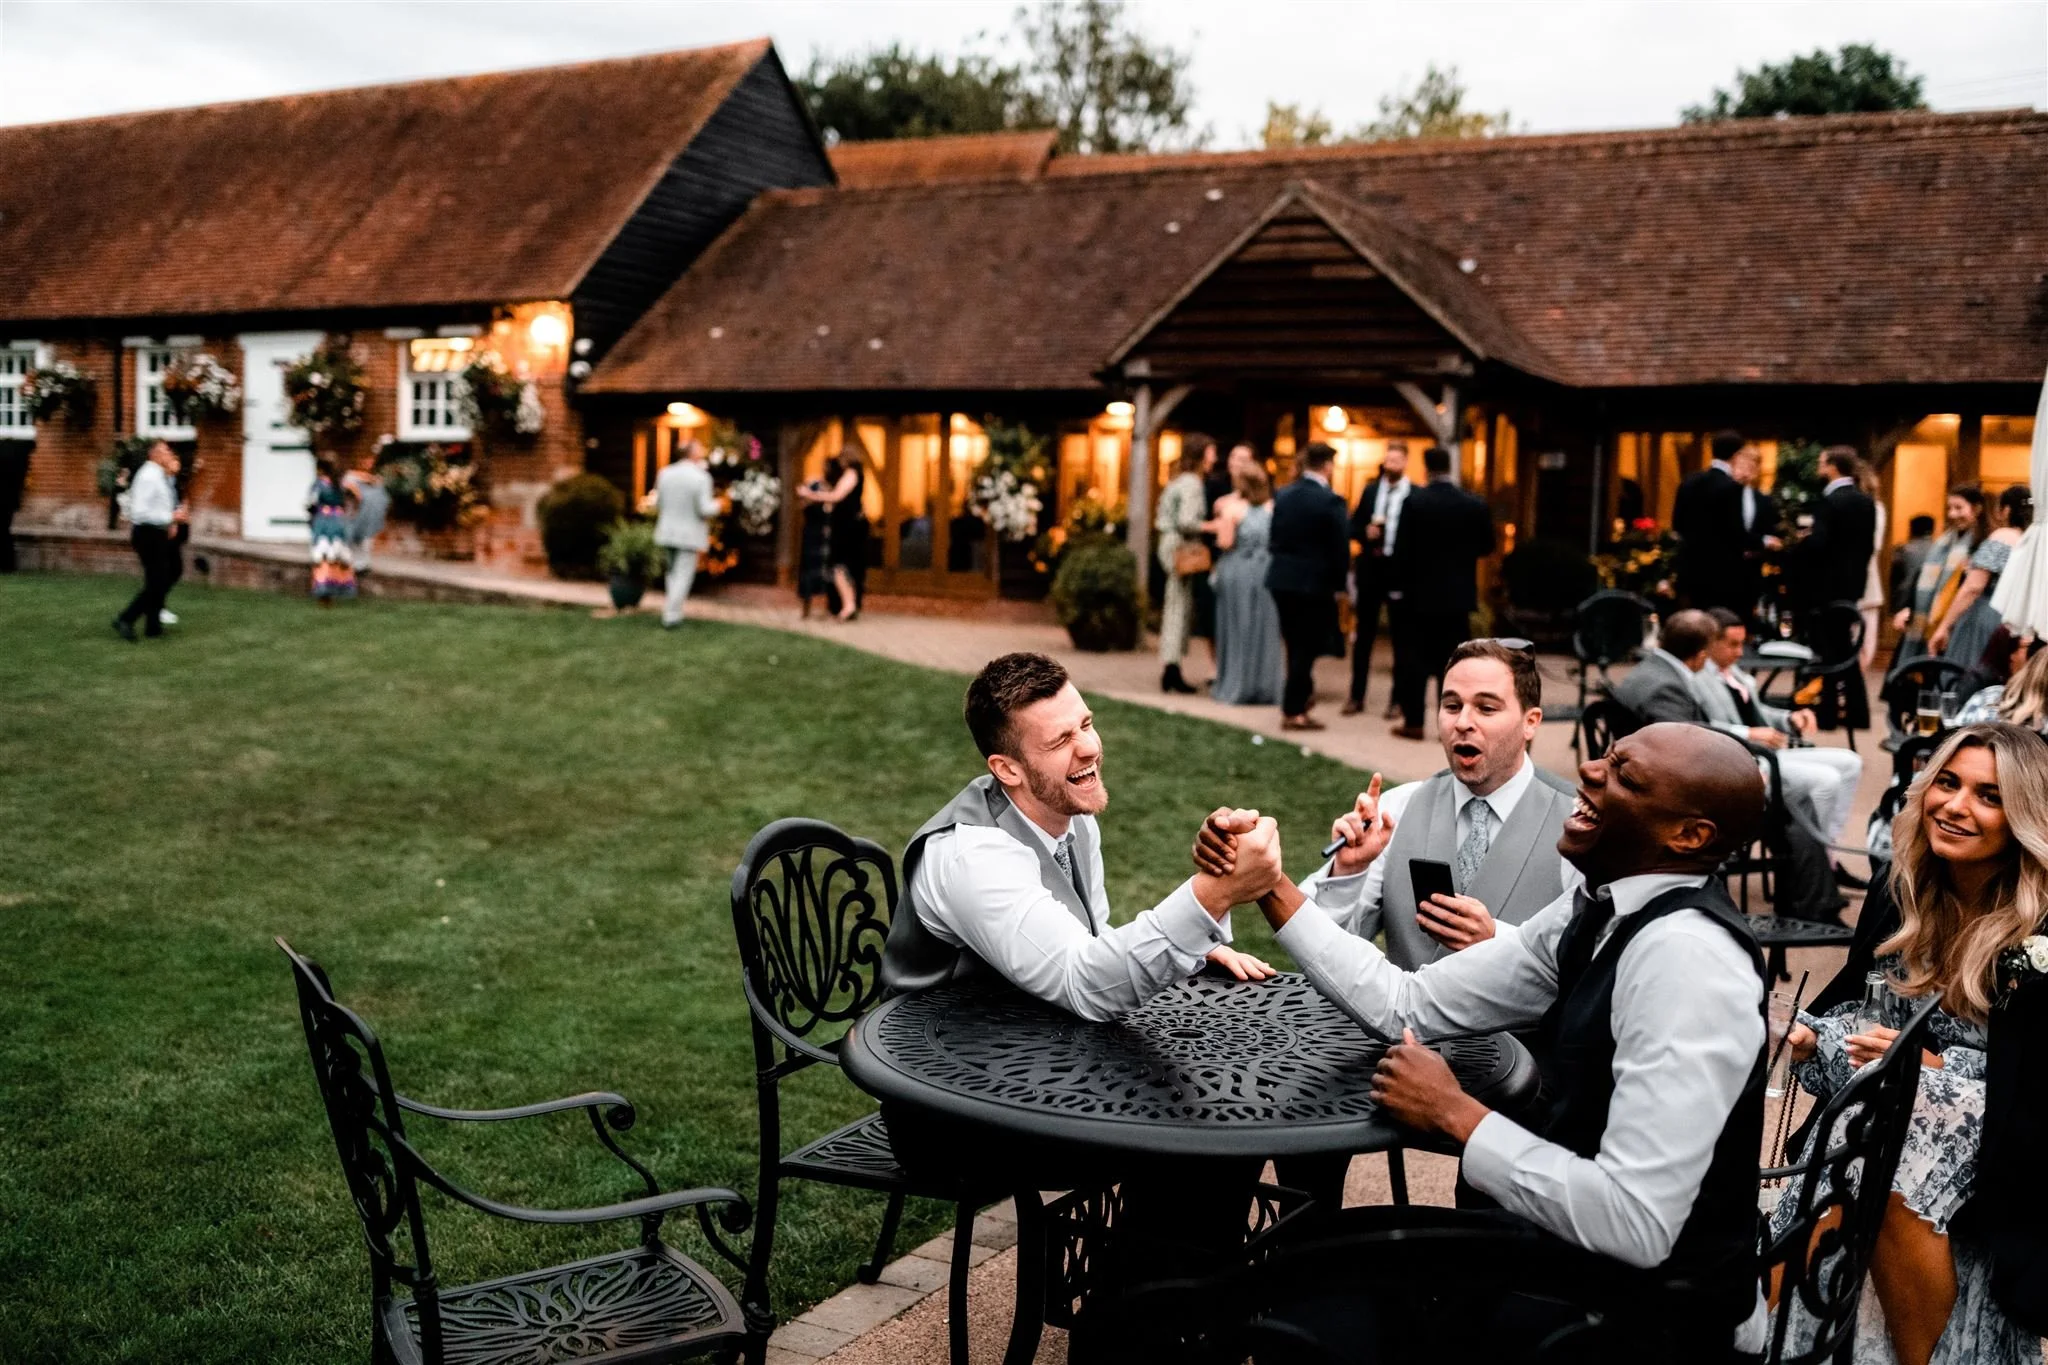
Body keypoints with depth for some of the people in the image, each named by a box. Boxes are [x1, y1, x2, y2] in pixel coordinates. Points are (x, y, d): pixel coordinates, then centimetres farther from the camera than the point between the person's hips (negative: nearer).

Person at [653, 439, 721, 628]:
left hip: (668, 532, 5)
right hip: (690, 534, -5)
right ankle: (671, 616, 2)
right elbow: (704, 510, -18)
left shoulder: (664, 473, -2)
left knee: (673, 572, 20)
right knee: (683, 575, 3)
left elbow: (658, 504, 5)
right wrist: (716, 505, 2)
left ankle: (672, 611, 24)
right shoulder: (701, 477, -18)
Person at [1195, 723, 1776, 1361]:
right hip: (1581, 1244, 7)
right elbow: (1408, 1004, 4)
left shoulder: (1684, 957, -27)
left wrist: (1455, 1113, -21)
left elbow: (1636, 1225, -31)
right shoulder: (1599, 911, 0)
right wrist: (1269, 886, -3)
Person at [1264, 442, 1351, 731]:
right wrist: (1339, 584, -2)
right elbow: (1341, 547, -13)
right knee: (1307, 648, 2)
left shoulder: (1282, 495, 3)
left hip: (1282, 580, 6)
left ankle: (1301, 695, 30)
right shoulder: (1330, 501, -14)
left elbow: (1274, 537, 8)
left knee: (1296, 645, 18)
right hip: (1315, 583, -6)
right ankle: (1293, 711, 4)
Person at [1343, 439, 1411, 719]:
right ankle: (1356, 695, 16)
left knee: (1400, 636, 6)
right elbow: (1354, 525, 10)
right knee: (1364, 633, 9)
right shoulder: (1370, 491, 9)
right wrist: (1365, 533, -9)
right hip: (1370, 567, 4)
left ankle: (1398, 699, 13)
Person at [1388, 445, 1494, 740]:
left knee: (1414, 659, 6)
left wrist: (1402, 582, 3)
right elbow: (1486, 547, 7)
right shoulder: (1475, 505, -3)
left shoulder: (1414, 502, -11)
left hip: (1420, 592, -2)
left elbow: (1402, 549, -10)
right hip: (1458, 594, 2)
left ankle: (1413, 721, 7)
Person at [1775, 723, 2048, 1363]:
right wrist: (1810, 1034, -11)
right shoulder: (1901, 890, -2)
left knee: (1890, 1187, -27)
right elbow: (1855, 993, 8)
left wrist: (1932, 1064, -25)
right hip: (1901, 1096, 5)